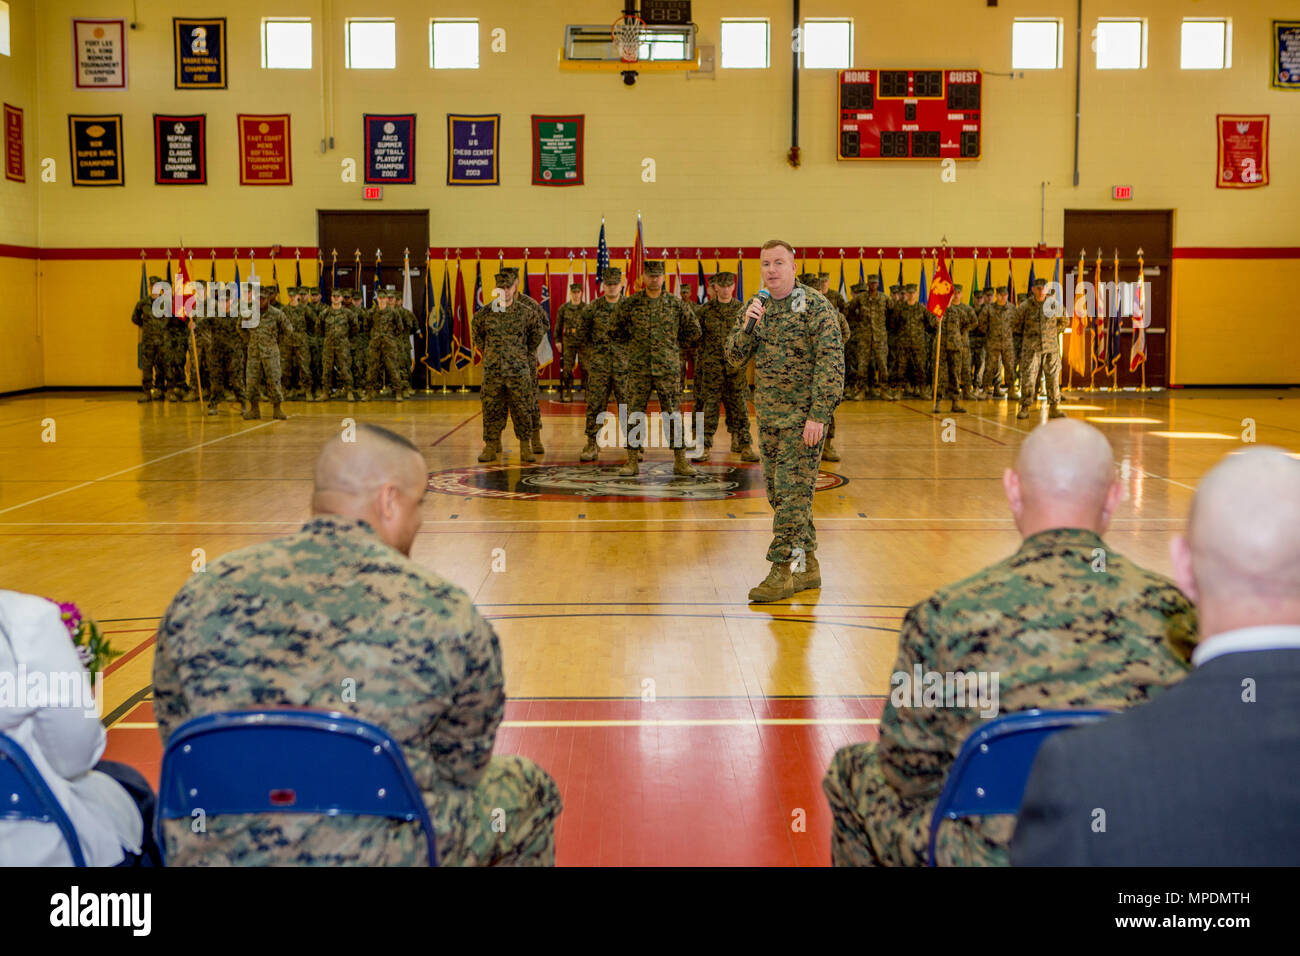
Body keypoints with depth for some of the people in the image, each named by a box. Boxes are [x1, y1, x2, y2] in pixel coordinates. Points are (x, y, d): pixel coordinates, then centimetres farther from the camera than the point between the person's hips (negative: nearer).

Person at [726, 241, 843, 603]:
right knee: (777, 491, 10)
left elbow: (831, 363, -14)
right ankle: (808, 566, 21)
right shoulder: (756, 306, 10)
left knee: (791, 491, -8)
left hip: (803, 415, -7)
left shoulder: (816, 306, -10)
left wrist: (819, 415, -20)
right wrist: (747, 325, -12)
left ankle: (781, 573, -3)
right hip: (768, 414, 7)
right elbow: (735, 358, 7)